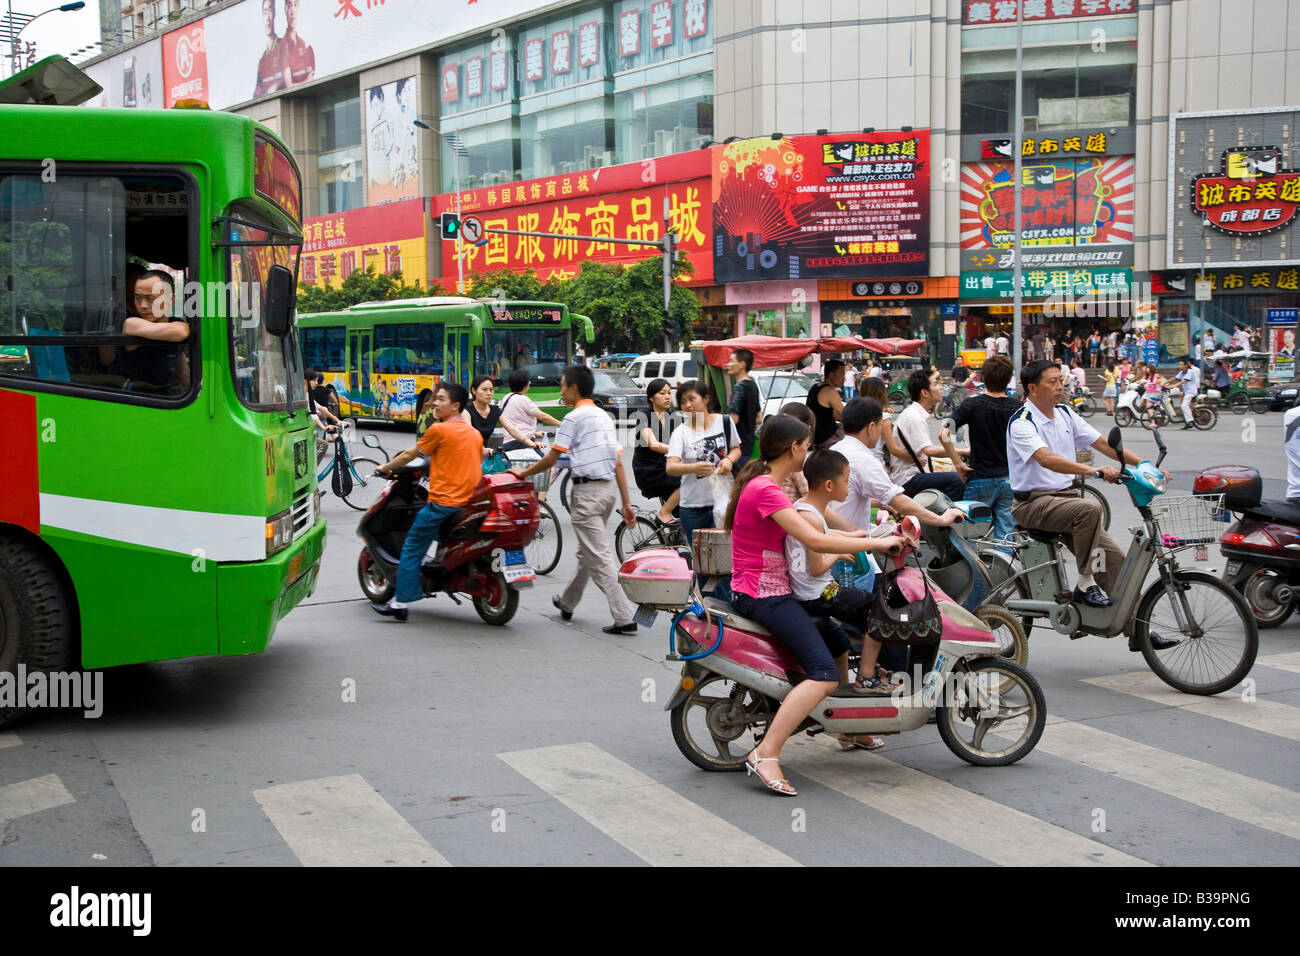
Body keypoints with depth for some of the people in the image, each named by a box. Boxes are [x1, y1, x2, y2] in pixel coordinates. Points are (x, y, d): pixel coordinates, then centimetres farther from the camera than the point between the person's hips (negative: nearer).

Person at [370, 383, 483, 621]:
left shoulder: (439, 429, -7)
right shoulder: (475, 433, 12)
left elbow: (409, 455, 3)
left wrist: (386, 467, 20)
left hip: (443, 502, -8)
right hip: (469, 501, 8)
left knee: (412, 550, 2)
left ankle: (400, 604, 1)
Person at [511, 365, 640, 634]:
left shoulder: (574, 418, -9)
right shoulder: (604, 417, 15)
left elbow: (551, 458, -8)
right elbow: (618, 463, 12)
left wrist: (524, 473, 9)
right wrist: (626, 504, 13)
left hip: (587, 489, -9)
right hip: (609, 487, 9)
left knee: (599, 557, -8)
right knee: (587, 551, 21)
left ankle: (624, 617, -14)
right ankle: (567, 603, 39)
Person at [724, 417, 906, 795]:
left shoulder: (764, 485, 14)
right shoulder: (765, 490, -20)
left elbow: (801, 531, 20)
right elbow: (814, 541, -26)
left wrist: (855, 537, 13)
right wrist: (877, 543, -18)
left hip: (773, 591, 11)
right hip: (763, 596, -11)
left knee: (838, 643, 27)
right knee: (824, 674, -23)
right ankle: (766, 754, -25)